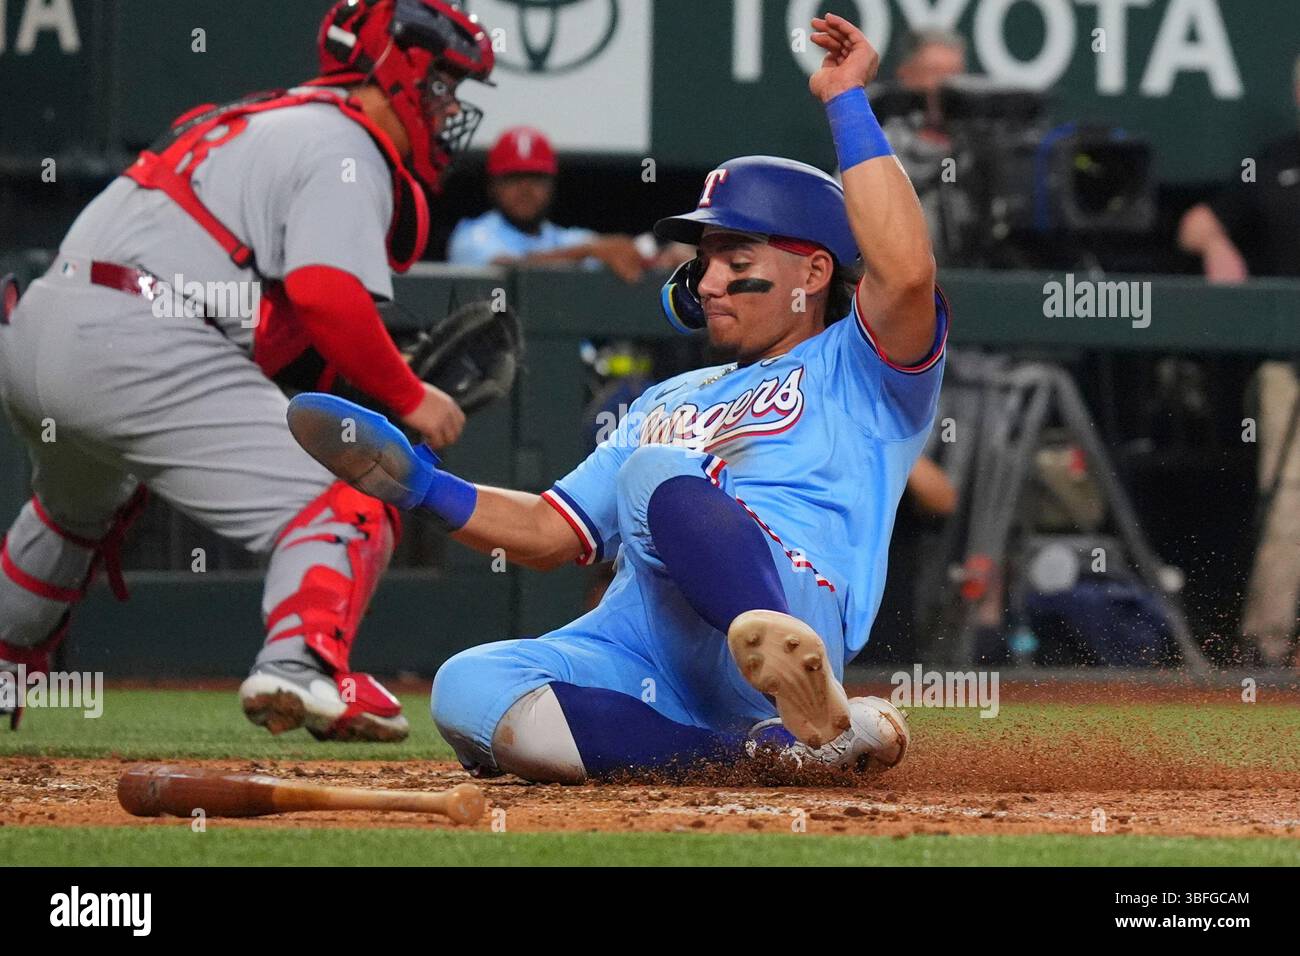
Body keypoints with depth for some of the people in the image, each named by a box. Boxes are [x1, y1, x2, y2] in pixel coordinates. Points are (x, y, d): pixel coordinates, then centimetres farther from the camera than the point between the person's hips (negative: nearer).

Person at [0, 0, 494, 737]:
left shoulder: (266, 121, 28)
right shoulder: (345, 149, -2)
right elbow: (328, 295, -17)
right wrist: (409, 398, -5)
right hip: (142, 348, -10)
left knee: (82, 510, 39)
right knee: (348, 507, -14)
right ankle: (303, 663, -37)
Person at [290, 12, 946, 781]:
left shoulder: (860, 371, 13)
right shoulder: (670, 405, 36)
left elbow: (907, 271, -9)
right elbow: (550, 533, 34)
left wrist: (847, 105, -4)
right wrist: (417, 483, 20)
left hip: (791, 618, -7)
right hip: (632, 654, 7)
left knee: (659, 472, -32)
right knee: (469, 688, -24)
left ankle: (809, 705, -53)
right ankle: (776, 748, -31)